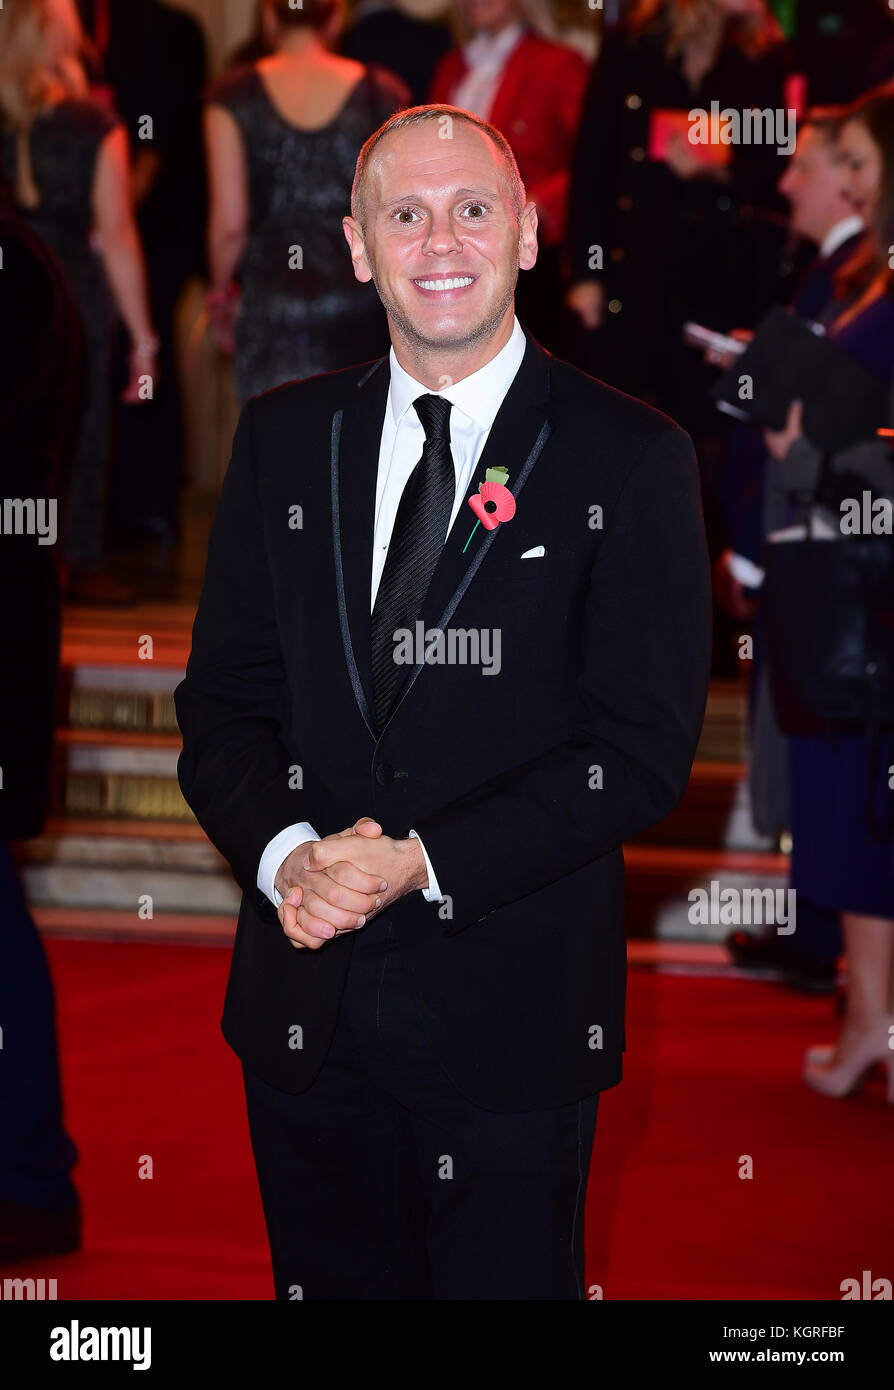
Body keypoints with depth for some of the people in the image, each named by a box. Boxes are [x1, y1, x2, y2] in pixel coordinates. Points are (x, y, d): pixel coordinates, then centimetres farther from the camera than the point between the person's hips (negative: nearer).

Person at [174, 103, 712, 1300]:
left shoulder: (629, 459, -5)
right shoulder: (284, 437, 8)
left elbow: (642, 751, -9)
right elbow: (223, 699, 8)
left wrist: (423, 863, -17)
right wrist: (282, 851, -12)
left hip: (509, 1009, -3)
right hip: (304, 998, 4)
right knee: (331, 1283, 14)